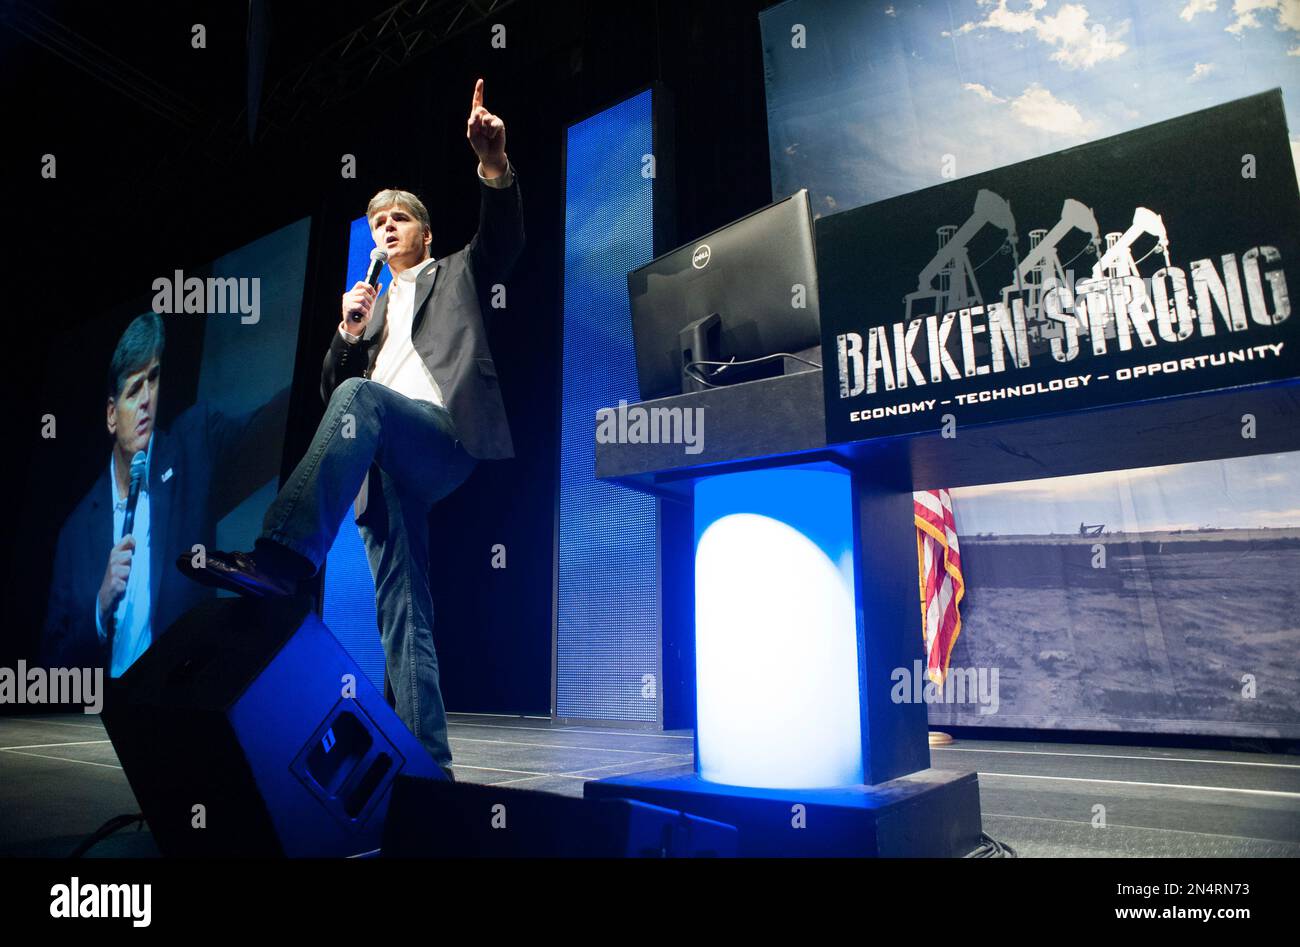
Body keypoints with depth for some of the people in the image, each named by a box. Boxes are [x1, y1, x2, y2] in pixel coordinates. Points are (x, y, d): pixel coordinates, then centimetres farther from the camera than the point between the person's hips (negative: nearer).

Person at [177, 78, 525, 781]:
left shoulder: (457, 275, 21)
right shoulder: (372, 306, 33)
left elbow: (502, 239, 0)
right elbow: (329, 389, 24)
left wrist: (494, 163, -18)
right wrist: (349, 331, 6)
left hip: (445, 439, -5)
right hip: (385, 466, 5)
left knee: (361, 397, -35)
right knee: (402, 617, -6)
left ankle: (283, 557, -45)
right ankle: (429, 766, -7)